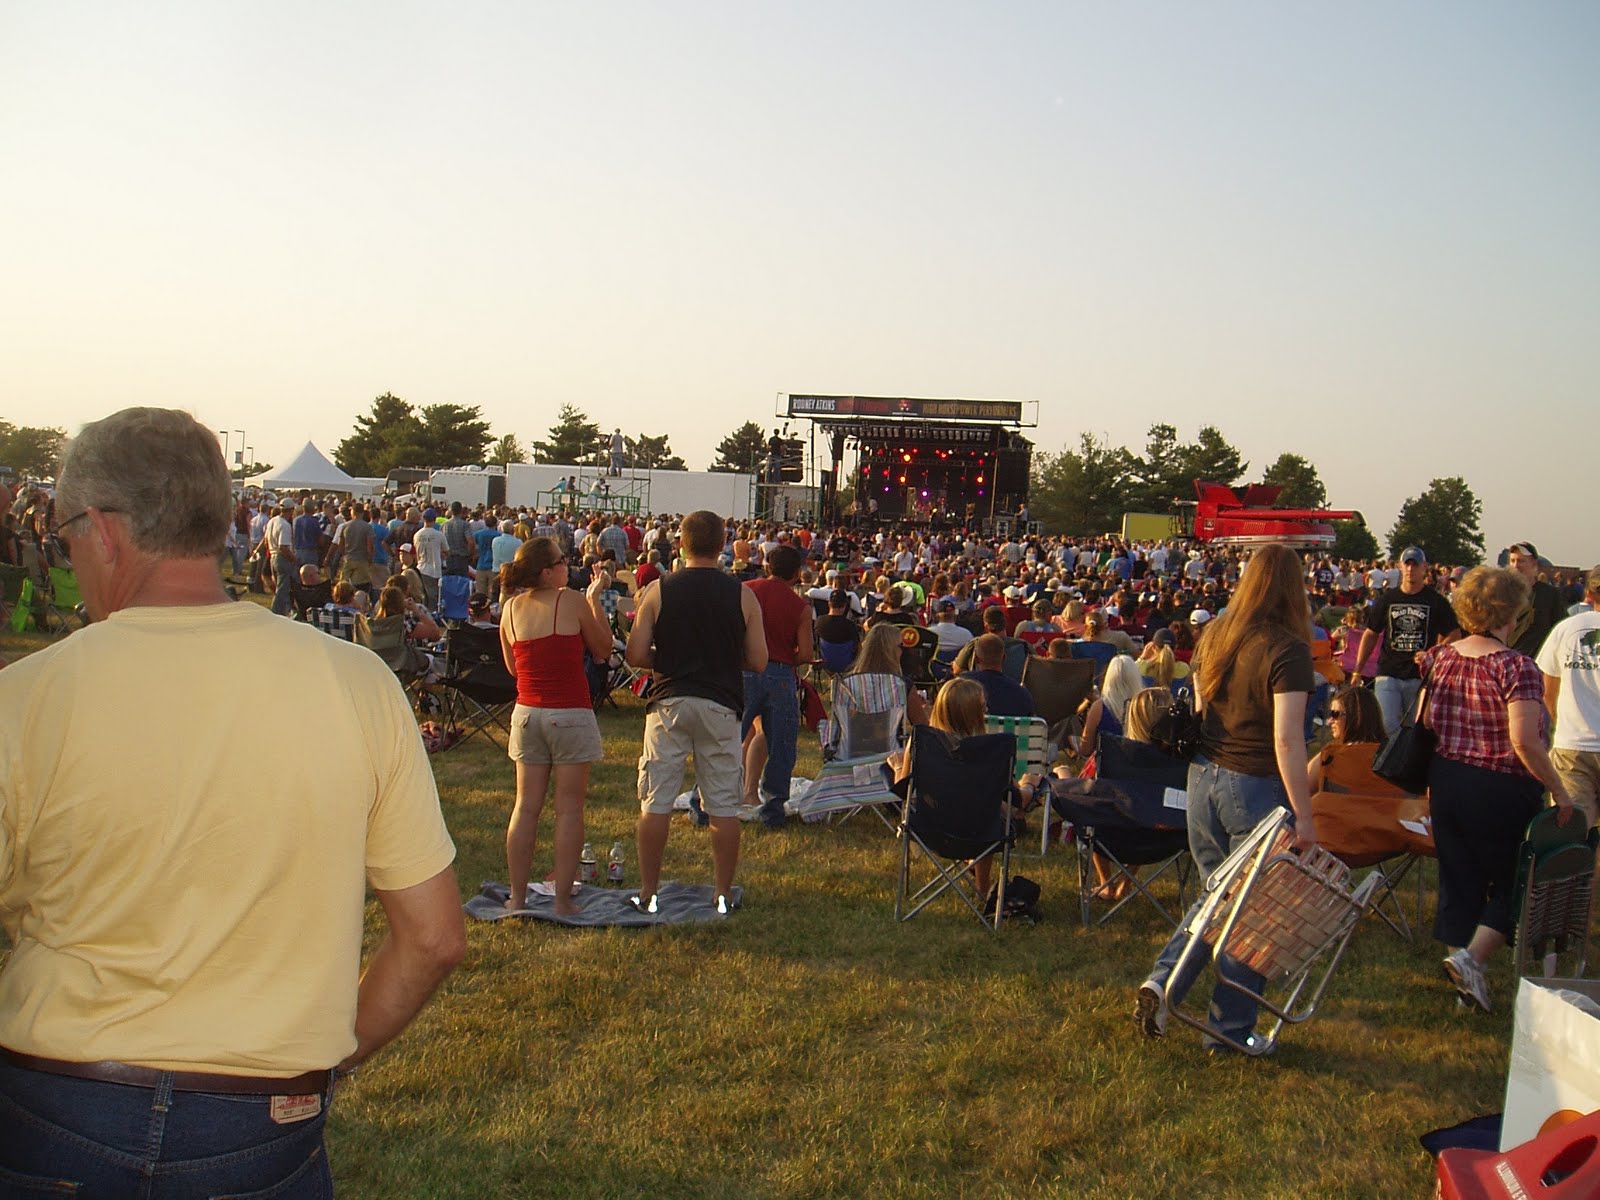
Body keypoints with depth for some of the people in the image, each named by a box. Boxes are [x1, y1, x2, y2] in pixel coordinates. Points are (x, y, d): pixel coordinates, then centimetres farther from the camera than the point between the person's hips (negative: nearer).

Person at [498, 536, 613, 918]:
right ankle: (562, 900, 4)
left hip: (527, 712, 5)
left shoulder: (511, 608, 4)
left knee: (526, 807, 10)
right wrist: (595, 599, 9)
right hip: (569, 714, -5)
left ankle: (517, 897, 14)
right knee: (568, 809, 2)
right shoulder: (572, 602, -9)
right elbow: (603, 650, 2)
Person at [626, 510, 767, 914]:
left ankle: (648, 894, 12)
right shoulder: (742, 595, 0)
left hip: (669, 702, 0)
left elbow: (635, 656, -3)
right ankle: (723, 895, 14)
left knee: (656, 802, 6)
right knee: (724, 806, 7)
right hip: (720, 704, 1)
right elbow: (758, 661, 1)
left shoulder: (657, 591, -2)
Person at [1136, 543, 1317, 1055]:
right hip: (1257, 787, -6)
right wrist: (1303, 816, -14)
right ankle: (1230, 1028, 16)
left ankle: (1161, 983, 8)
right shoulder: (1287, 649, -14)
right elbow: (1286, 739, -18)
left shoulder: (1214, 635, 6)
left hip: (1203, 778, 6)